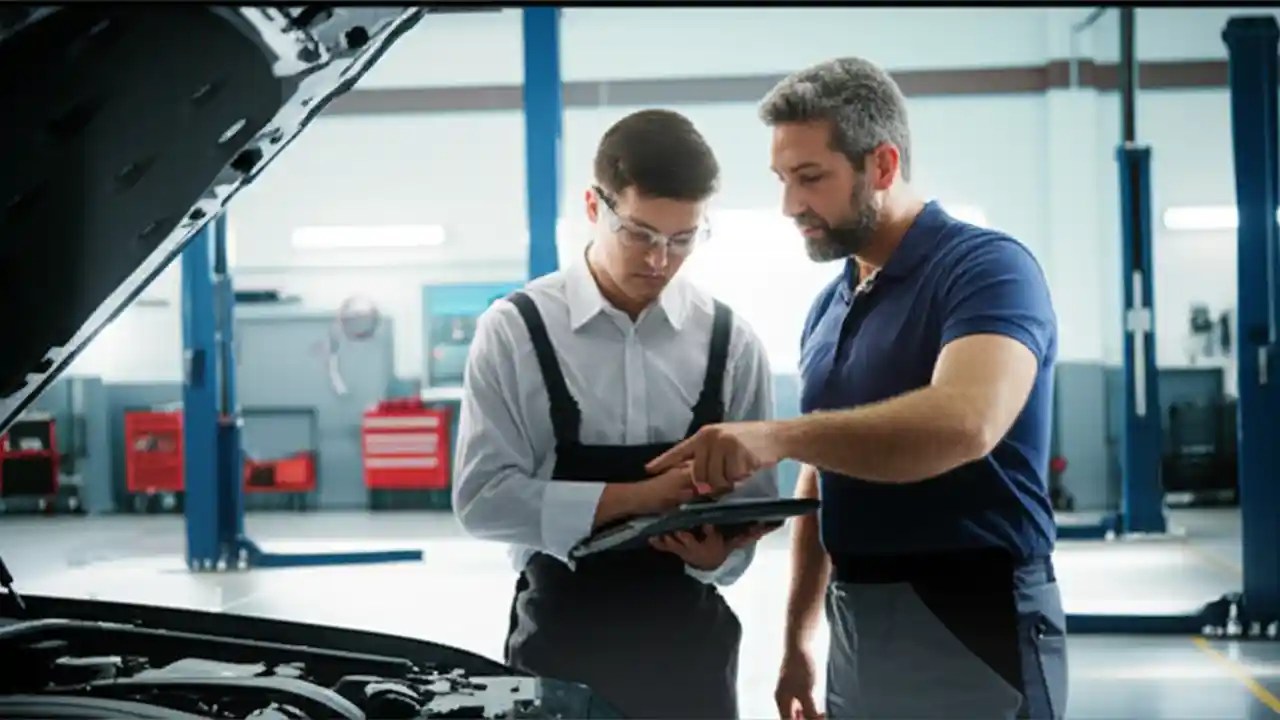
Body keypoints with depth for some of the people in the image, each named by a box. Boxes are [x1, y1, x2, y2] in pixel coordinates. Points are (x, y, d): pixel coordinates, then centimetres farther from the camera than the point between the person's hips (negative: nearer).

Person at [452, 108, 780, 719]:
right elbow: (483, 496, -13)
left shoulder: (730, 342, 0)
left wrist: (716, 553, -21)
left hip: (689, 644, 2)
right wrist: (635, 496, -22)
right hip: (560, 645, -2)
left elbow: (754, 503, 2)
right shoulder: (515, 331, -7)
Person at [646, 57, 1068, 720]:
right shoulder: (827, 310, 13)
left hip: (971, 627, -7)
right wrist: (798, 637, 14)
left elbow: (966, 421, -31)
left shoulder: (985, 267, -12)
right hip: (855, 631, 7)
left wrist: (780, 435, -38)